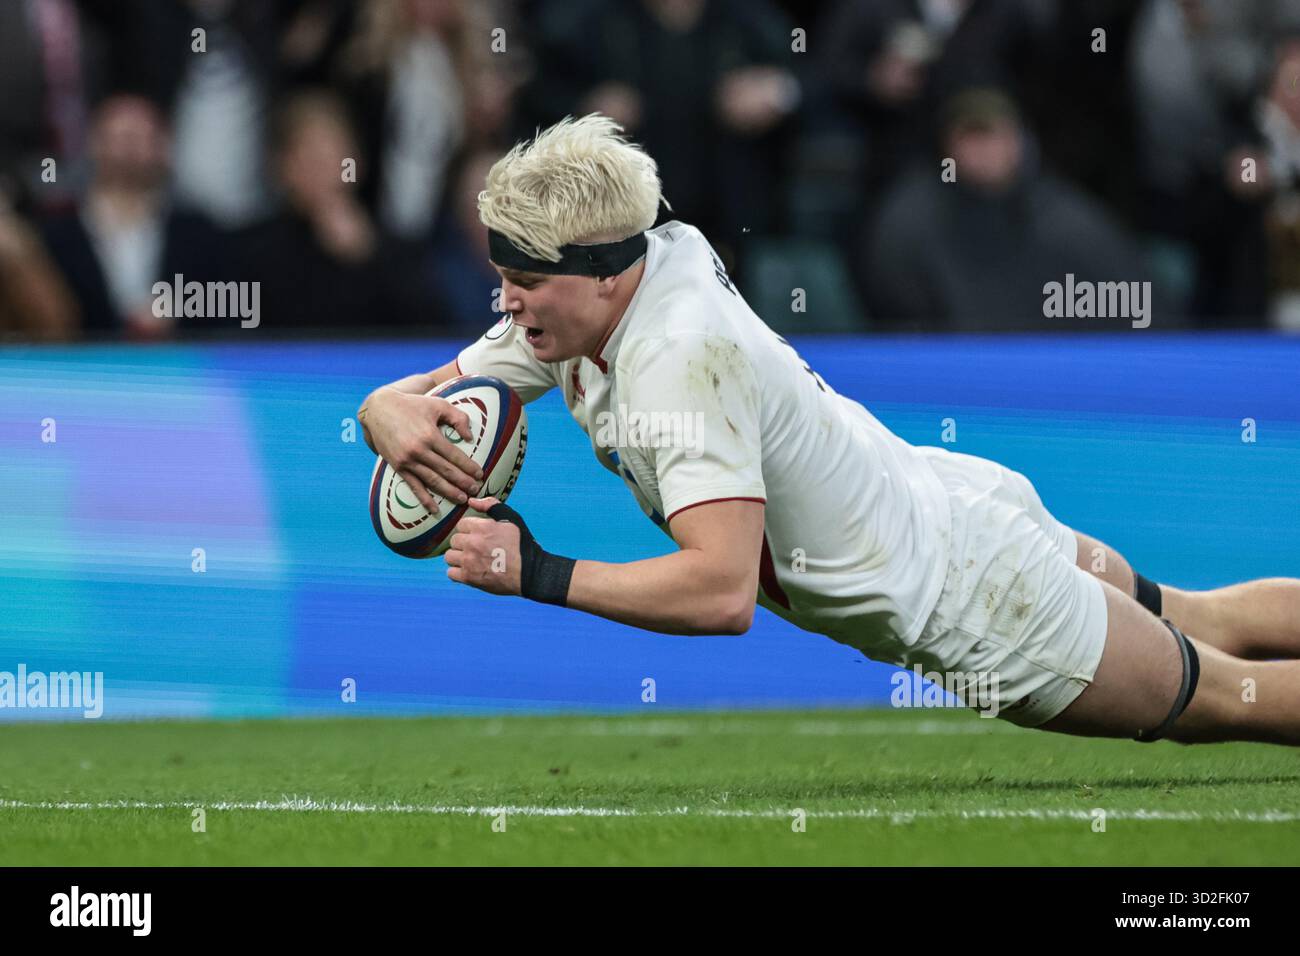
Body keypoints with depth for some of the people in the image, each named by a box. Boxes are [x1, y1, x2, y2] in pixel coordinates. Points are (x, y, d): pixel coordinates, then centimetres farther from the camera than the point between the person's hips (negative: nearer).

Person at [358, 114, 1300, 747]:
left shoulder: (683, 360, -34)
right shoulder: (571, 317, -9)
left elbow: (721, 590, -43)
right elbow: (409, 395, -1)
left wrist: (540, 576, -40)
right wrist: (396, 416, -25)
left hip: (969, 602, -9)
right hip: (945, 499, 9)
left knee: (1217, 694, 7)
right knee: (1196, 622, 26)